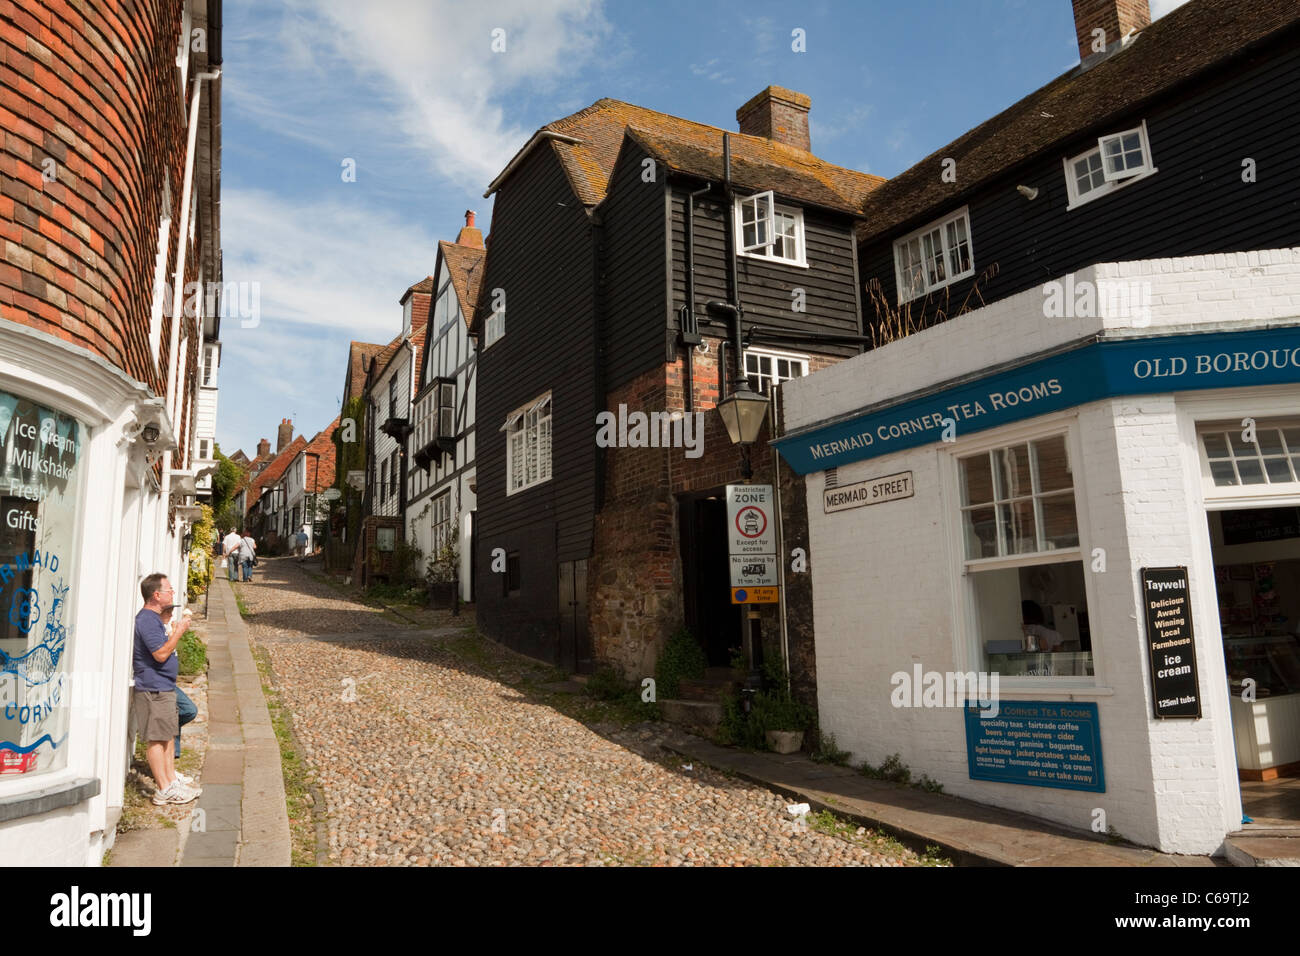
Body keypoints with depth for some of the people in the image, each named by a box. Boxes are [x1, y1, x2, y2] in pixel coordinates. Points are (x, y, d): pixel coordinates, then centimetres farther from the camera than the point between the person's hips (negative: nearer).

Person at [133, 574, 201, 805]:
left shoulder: (155, 618, 16)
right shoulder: (146, 619, -16)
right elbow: (161, 654, -22)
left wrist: (175, 629, 14)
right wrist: (178, 630, -14)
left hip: (164, 687, 11)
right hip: (153, 689, -11)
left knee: (166, 736, 13)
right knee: (156, 739, -4)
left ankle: (172, 782, 19)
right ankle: (163, 790, 0)